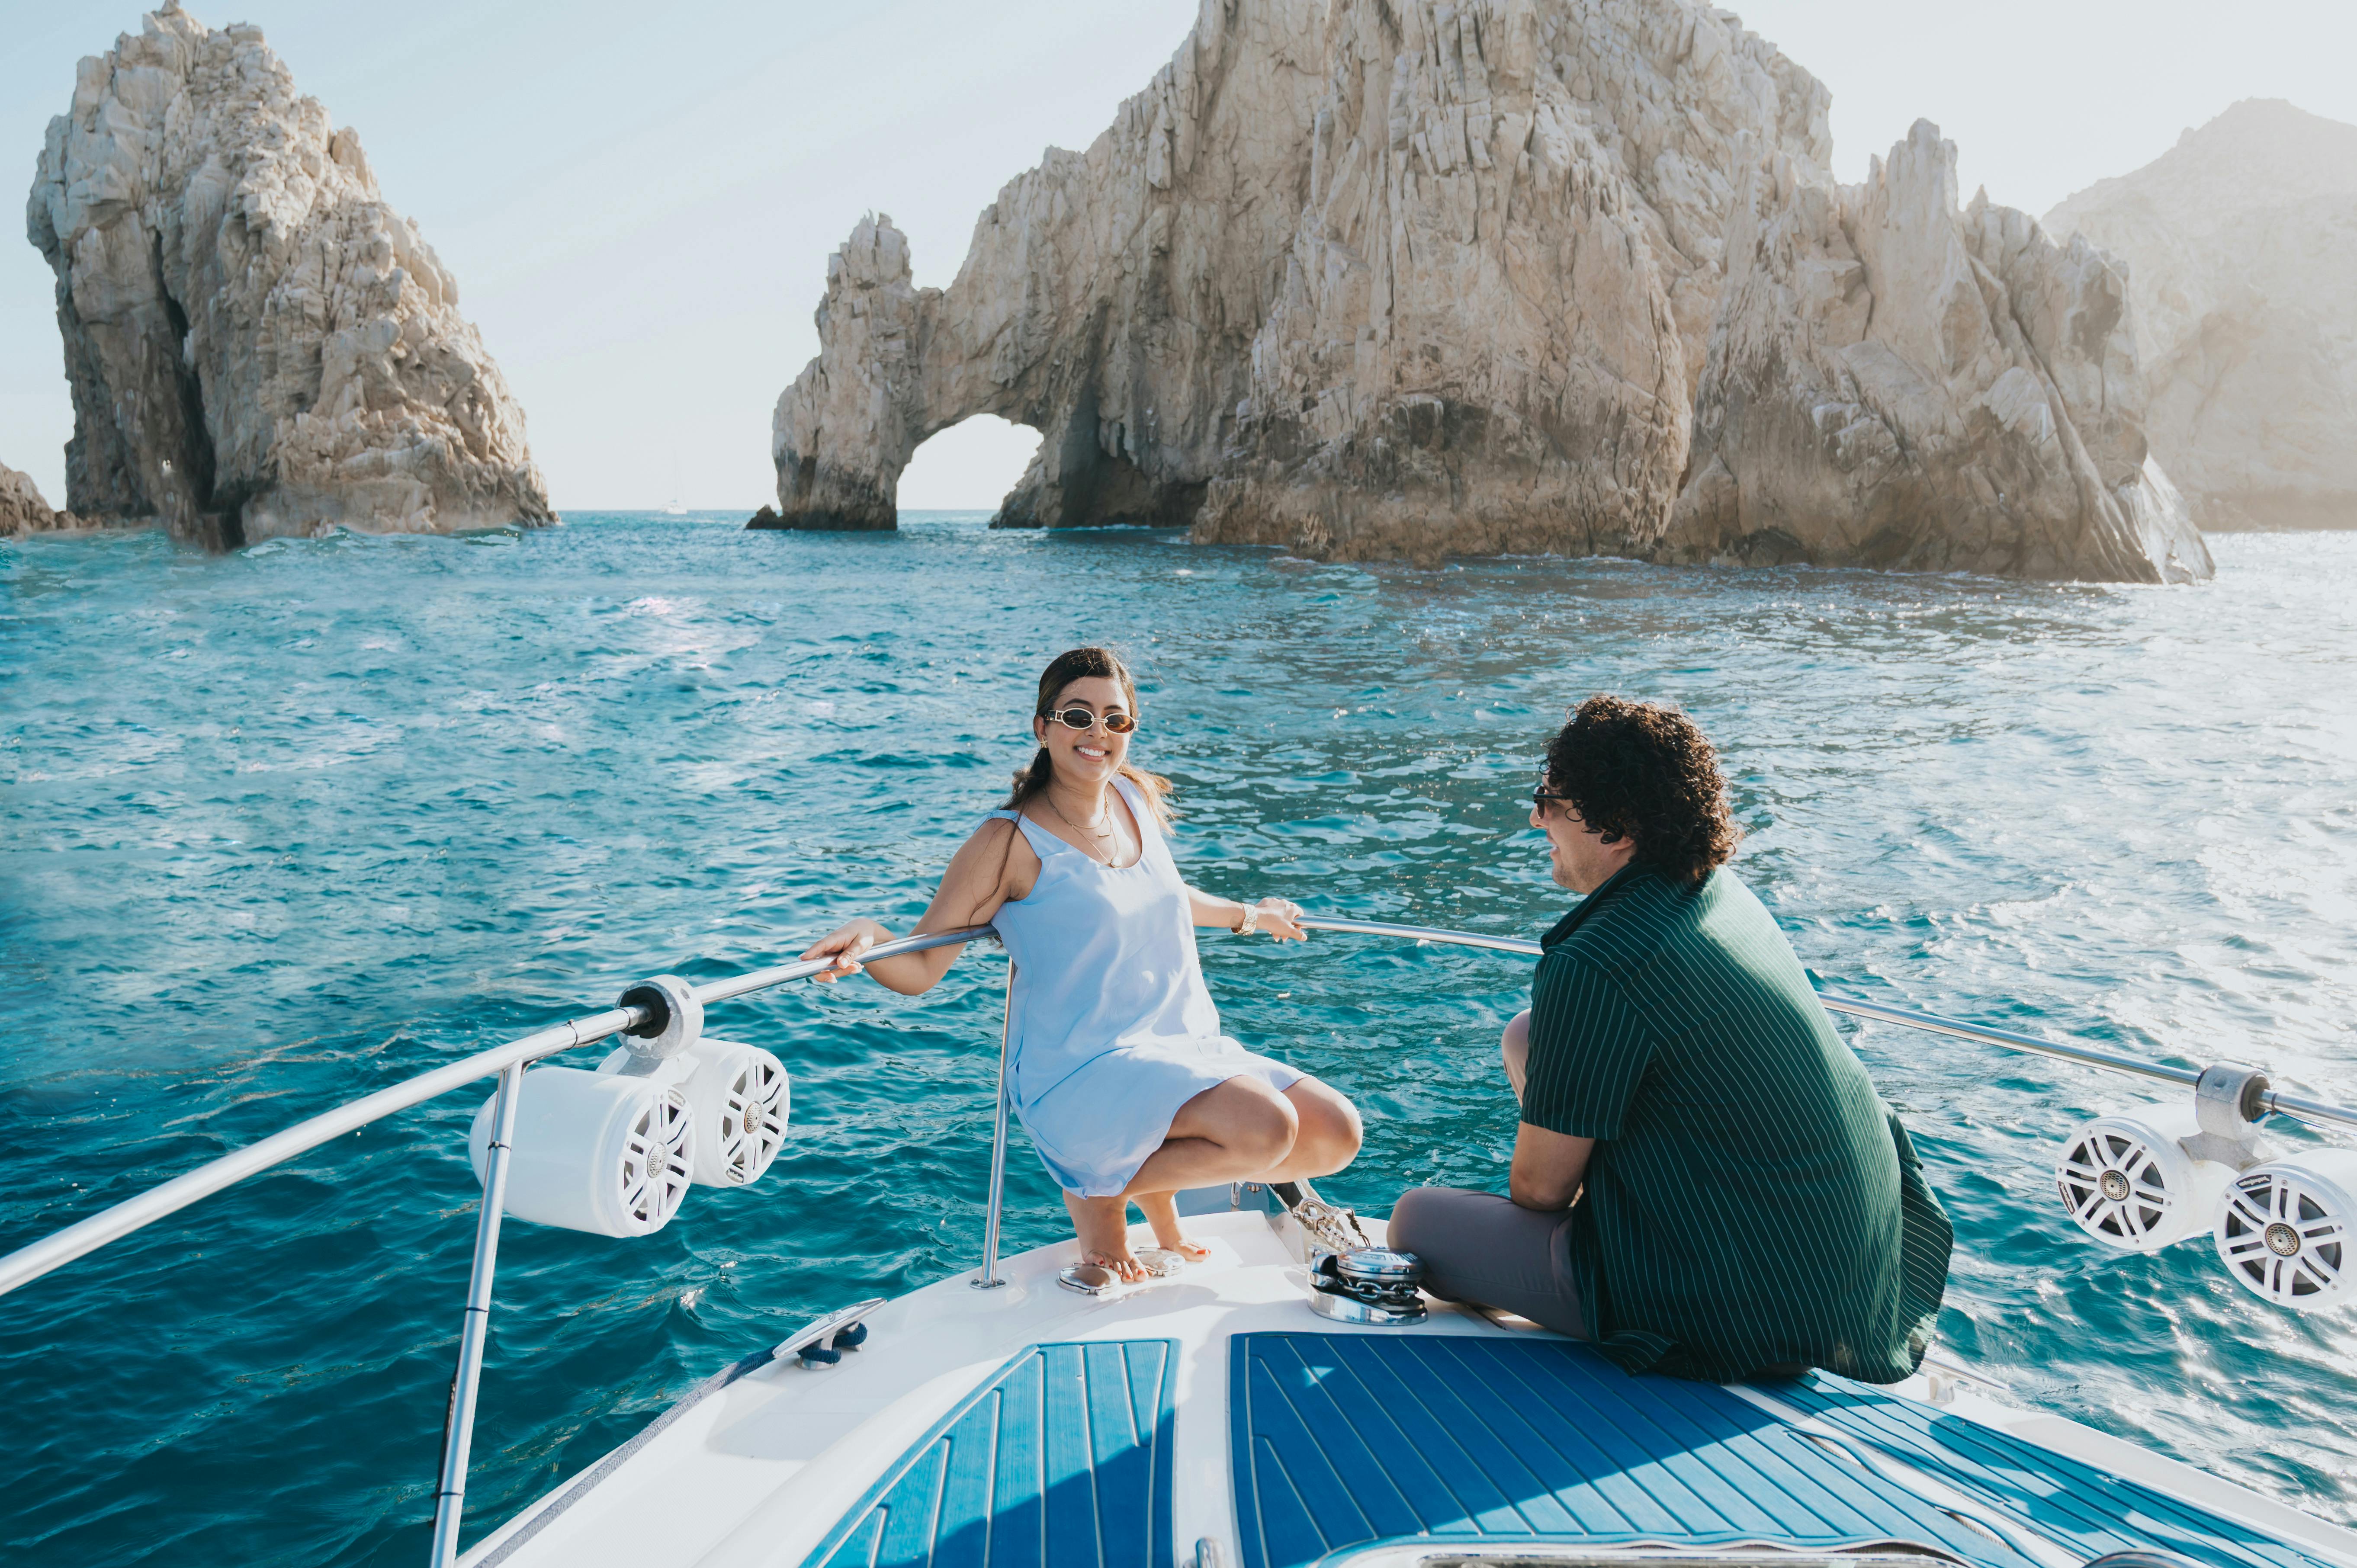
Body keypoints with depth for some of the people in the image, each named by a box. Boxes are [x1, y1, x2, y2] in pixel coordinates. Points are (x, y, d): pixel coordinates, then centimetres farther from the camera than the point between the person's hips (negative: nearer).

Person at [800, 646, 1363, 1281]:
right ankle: (1100, 1191, -2)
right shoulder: (1012, 841, -12)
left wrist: (1246, 915, 42)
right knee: (1265, 1129, -28)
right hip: (1079, 1073, -7)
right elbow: (920, 970, -12)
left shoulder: (1138, 797, 8)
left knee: (1336, 1135, -7)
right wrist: (868, 938, -34)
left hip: (1186, 1050, 7)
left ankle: (1161, 1177, 14)